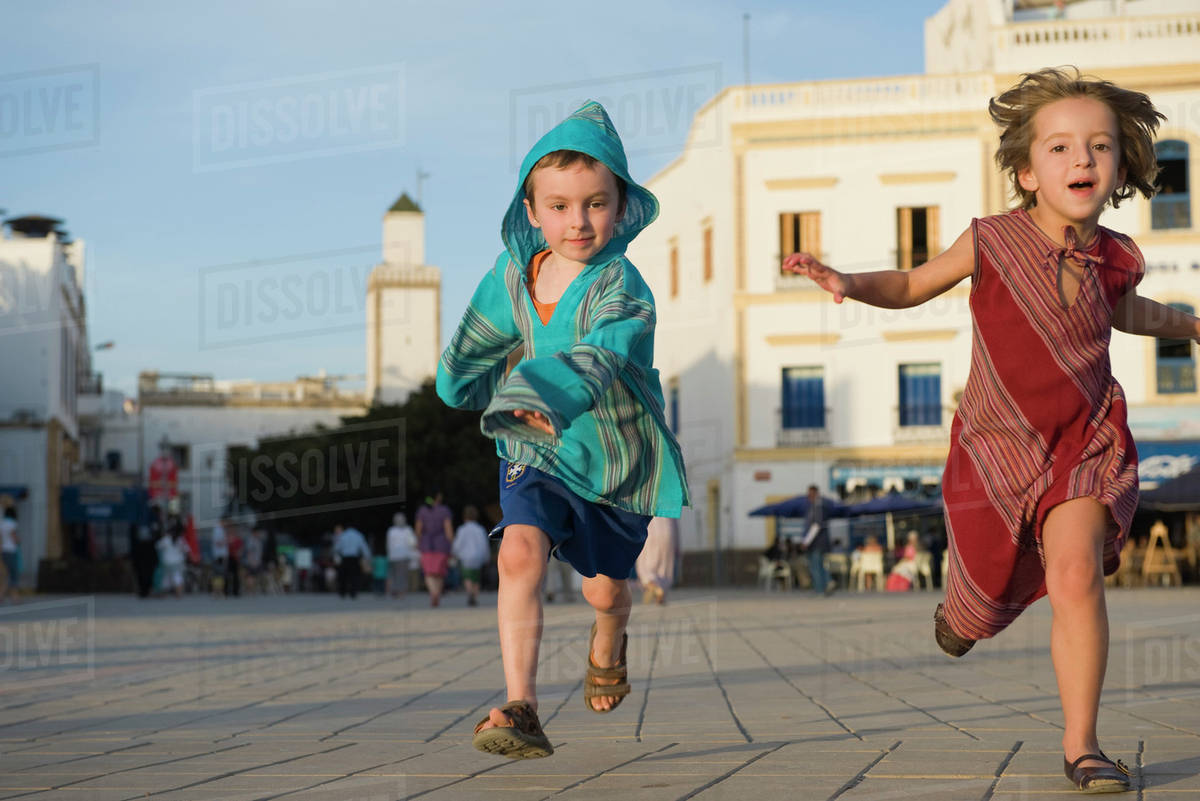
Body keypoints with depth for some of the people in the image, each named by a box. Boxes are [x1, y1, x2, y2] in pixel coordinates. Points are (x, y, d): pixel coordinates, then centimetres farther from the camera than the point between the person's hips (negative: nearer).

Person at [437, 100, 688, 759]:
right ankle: (519, 707, -26)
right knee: (519, 552, -24)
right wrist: (460, 385, 28)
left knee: (605, 586, 15)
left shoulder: (621, 289, -25)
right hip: (537, 451, 2)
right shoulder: (513, 275, -10)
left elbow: (598, 356, -46)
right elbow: (478, 345, 12)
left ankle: (607, 645, 53)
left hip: (615, 454, -2)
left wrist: (548, 400, -63)